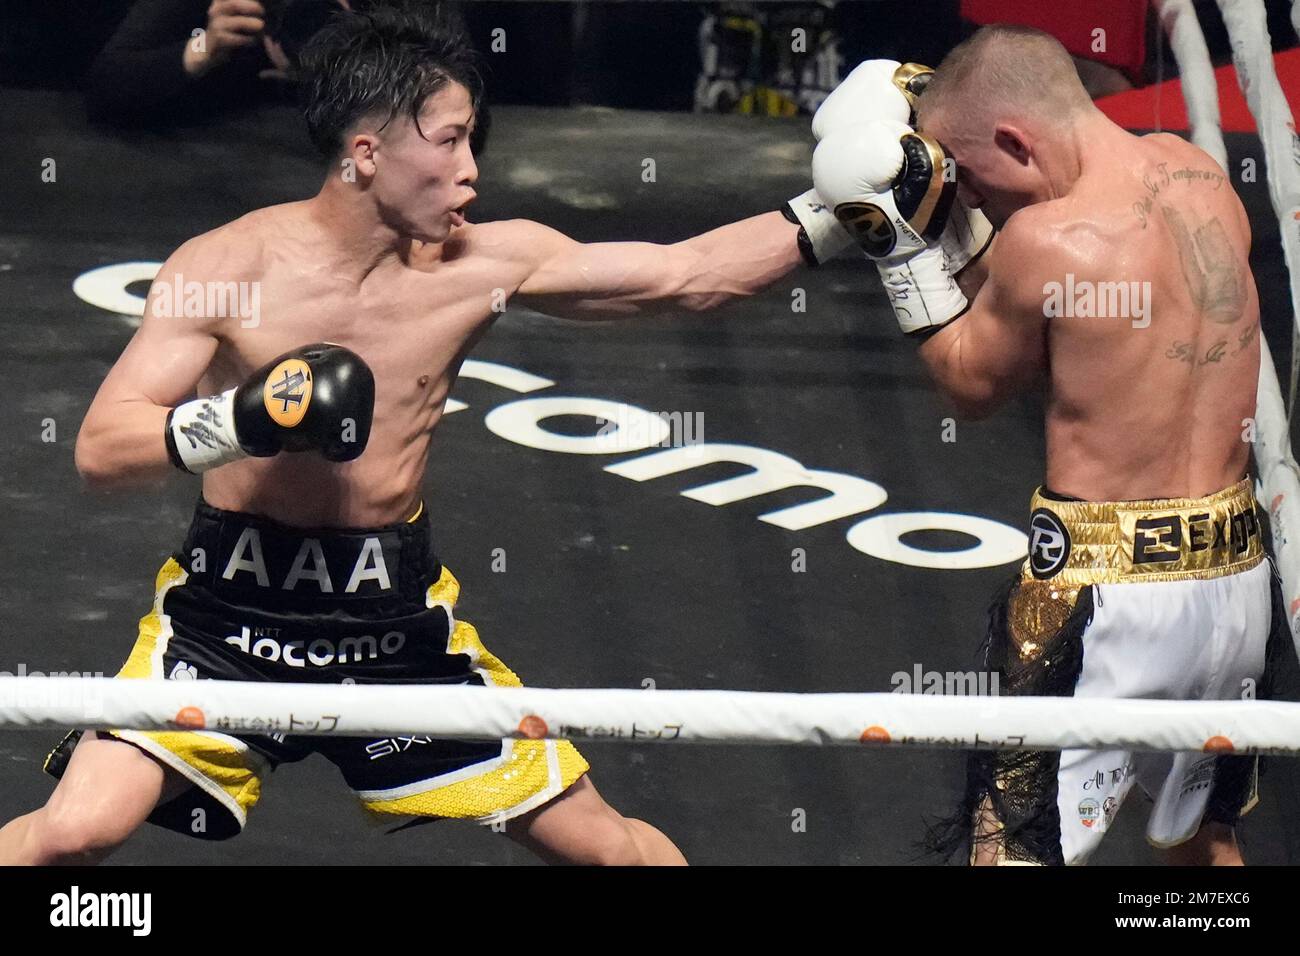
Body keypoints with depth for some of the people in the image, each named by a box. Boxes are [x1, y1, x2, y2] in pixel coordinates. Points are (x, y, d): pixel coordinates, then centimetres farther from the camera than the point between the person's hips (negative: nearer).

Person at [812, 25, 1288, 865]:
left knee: (1016, 846, 1)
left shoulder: (1045, 242, -16)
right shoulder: (1199, 176, 4)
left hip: (1111, 596, -7)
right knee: (1204, 840, 24)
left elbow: (970, 382, 2)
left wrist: (904, 242, 5)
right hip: (1237, 577, 7)